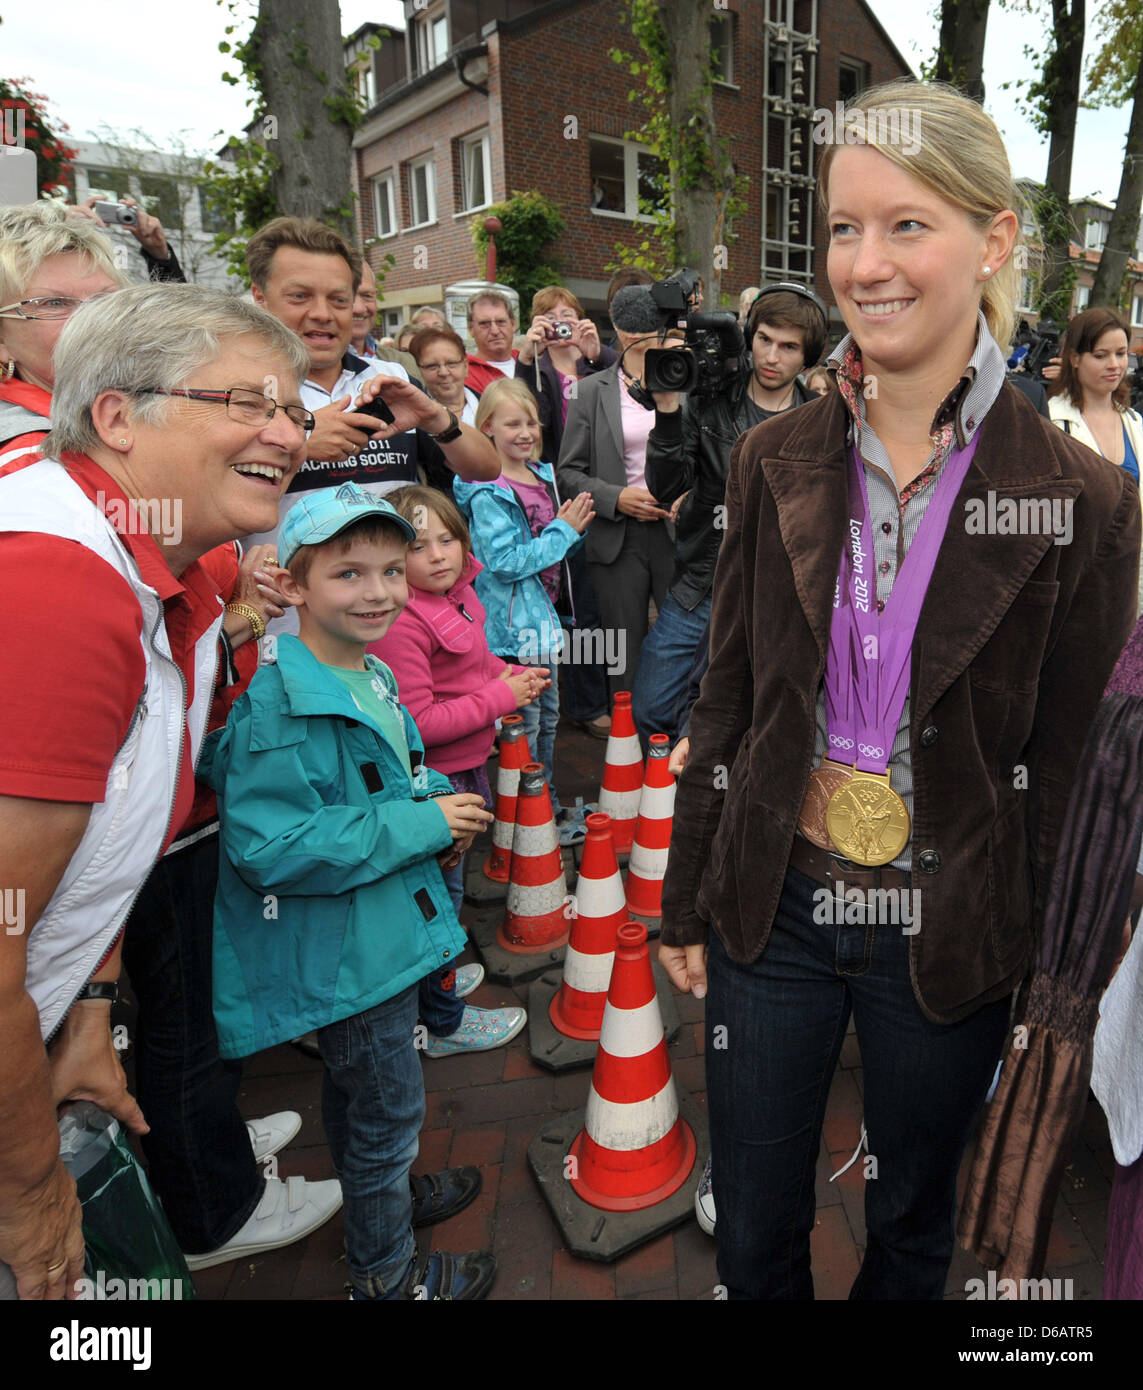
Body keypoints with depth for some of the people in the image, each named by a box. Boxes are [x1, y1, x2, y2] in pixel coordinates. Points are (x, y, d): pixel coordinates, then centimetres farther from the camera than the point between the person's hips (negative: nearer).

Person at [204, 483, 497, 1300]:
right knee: (390, 1104, 9)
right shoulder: (277, 710, -26)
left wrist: (440, 805, -3)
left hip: (379, 935, 9)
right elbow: (270, 848, -31)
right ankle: (387, 1272, 33)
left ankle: (387, 1193, 54)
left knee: (359, 1088, 29)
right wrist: (420, 824, -27)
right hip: (343, 953, -9)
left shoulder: (374, 680, 5)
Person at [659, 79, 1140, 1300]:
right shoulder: (773, 462, -5)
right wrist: (685, 905, 5)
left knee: (912, 1224, 25)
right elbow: (725, 705, 1)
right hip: (772, 908, 2)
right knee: (753, 1234, 21)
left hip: (948, 932, -1)